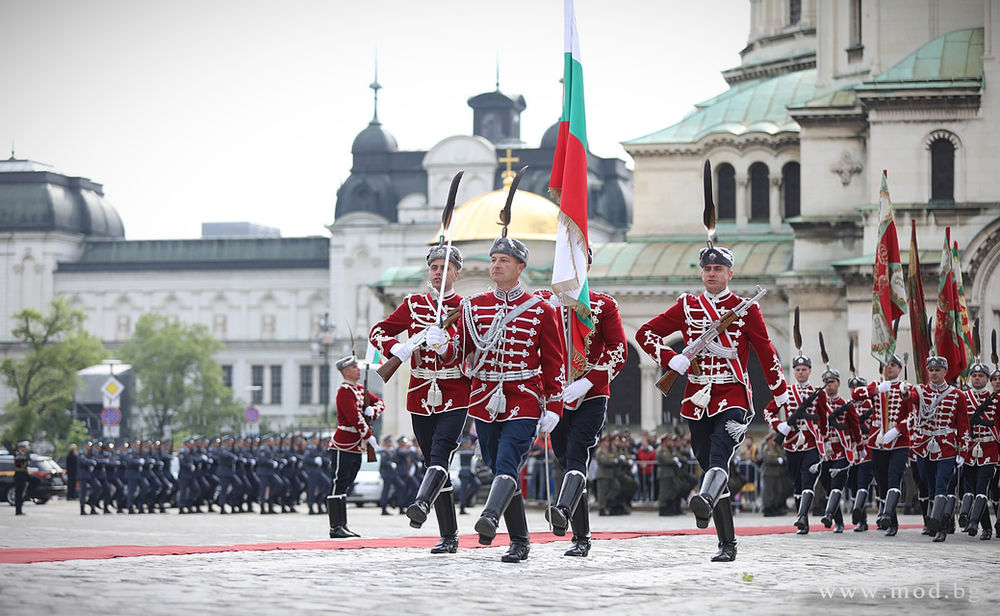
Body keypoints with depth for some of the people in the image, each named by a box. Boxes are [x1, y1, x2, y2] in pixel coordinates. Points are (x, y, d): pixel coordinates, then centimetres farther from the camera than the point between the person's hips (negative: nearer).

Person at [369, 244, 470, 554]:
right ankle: (449, 537, 10)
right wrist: (397, 348, -11)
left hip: (455, 397, -4)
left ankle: (421, 504, -48)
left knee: (440, 455, -24)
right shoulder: (413, 304, 10)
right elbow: (378, 332, 8)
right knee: (434, 463, 5)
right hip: (420, 396, 4)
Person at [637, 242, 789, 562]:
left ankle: (706, 500, -58)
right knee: (709, 466, 4)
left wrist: (783, 400, 9)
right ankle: (727, 545, 10)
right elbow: (645, 333, 12)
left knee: (719, 454, -28)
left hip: (733, 399, -4)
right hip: (698, 401, 4)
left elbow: (766, 354, 8)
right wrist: (671, 359, -5)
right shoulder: (687, 307, 11)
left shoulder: (746, 309, 5)